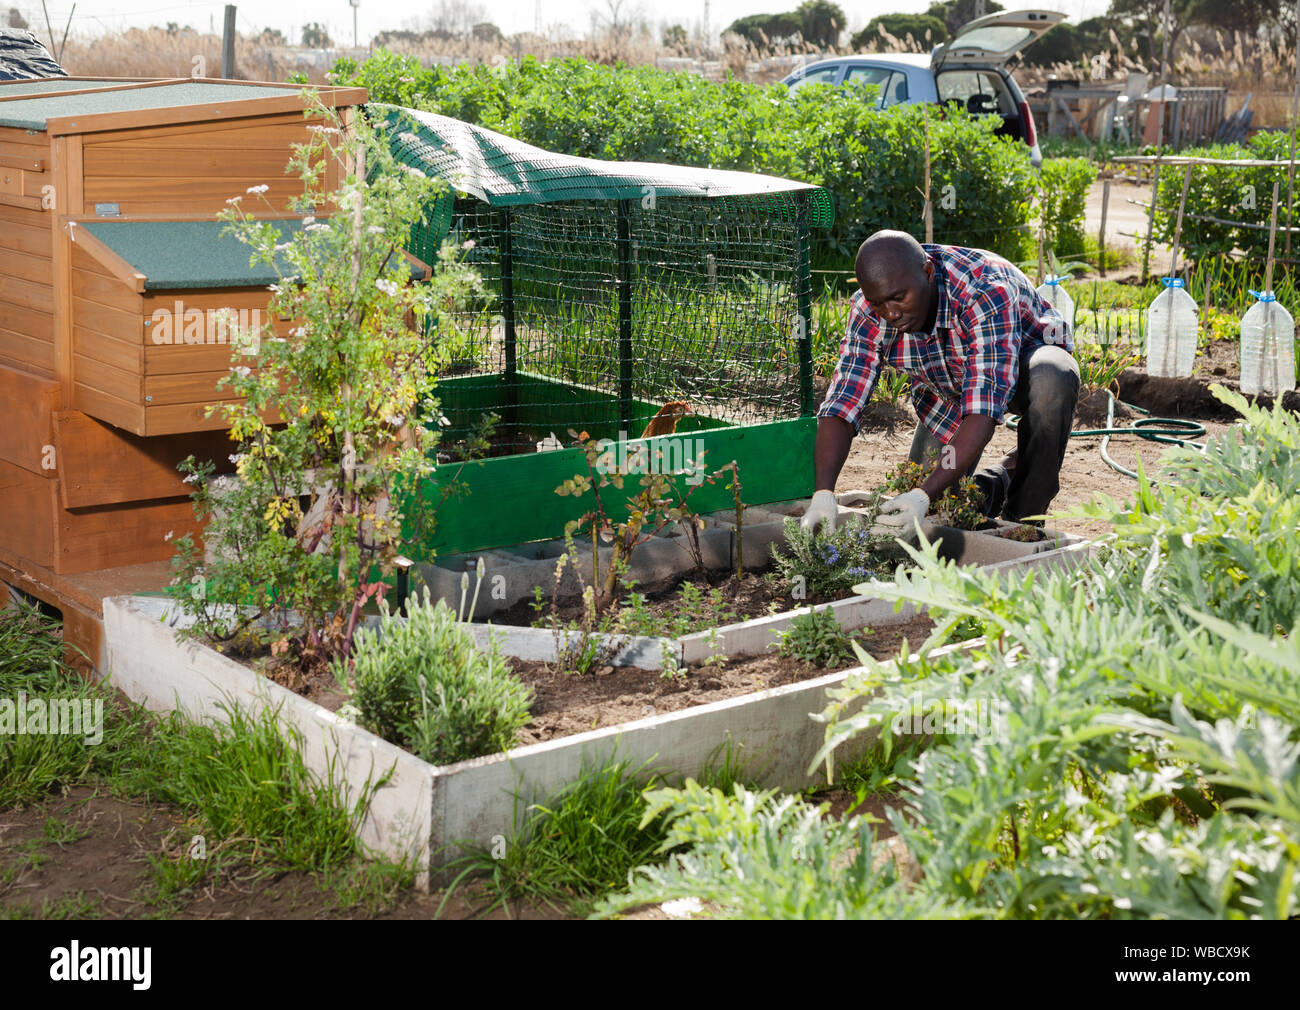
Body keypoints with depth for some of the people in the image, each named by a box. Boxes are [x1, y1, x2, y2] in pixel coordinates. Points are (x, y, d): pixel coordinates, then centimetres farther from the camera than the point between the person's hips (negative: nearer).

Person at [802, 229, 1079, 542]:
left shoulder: (988, 292, -41)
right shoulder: (868, 311, -27)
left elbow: (984, 408, -47)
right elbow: (842, 404, -30)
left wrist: (924, 495, -56)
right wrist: (822, 493, -46)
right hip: (948, 389, 4)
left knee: (1051, 380, -39)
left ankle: (1022, 518, -17)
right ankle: (998, 483, 23)